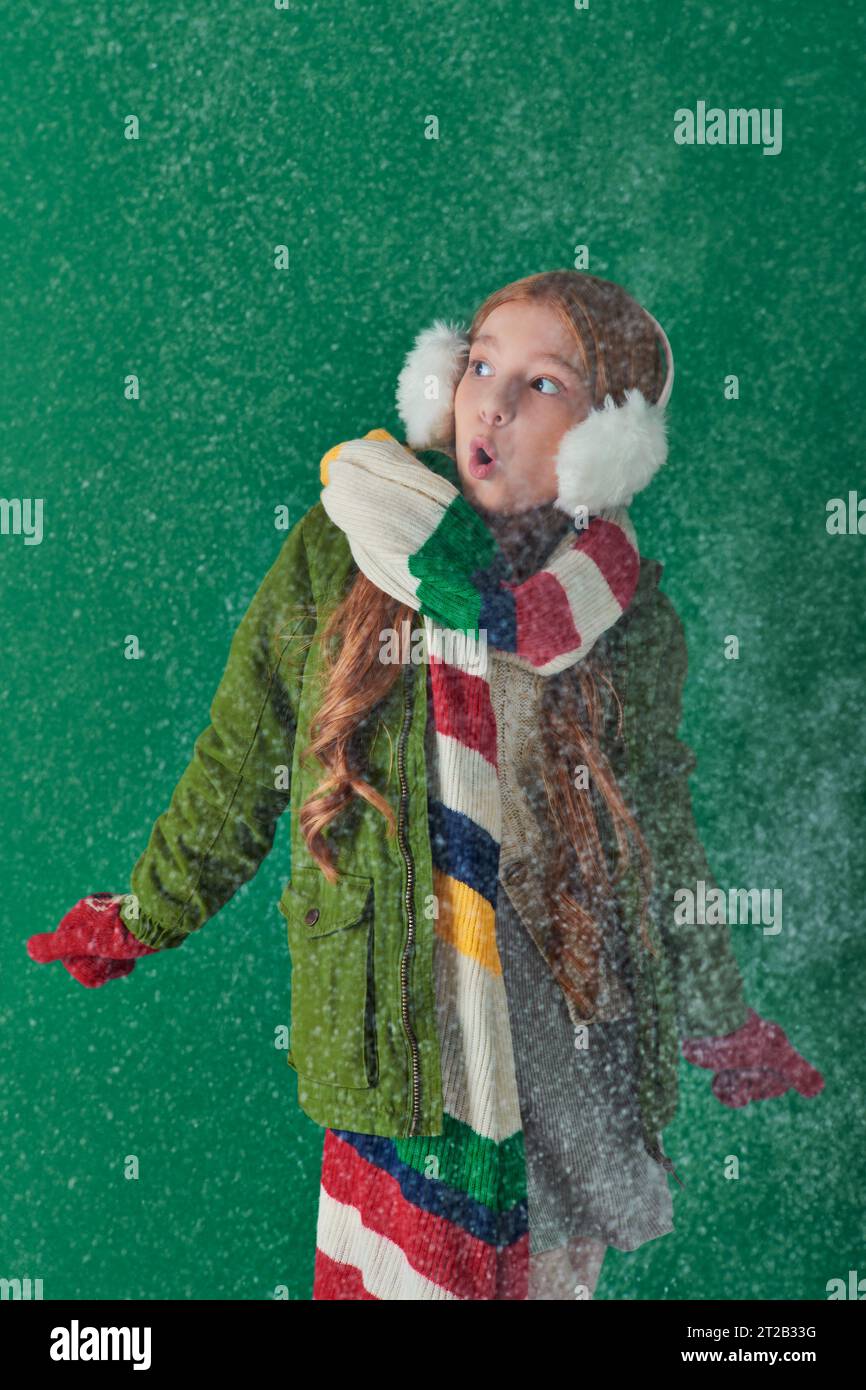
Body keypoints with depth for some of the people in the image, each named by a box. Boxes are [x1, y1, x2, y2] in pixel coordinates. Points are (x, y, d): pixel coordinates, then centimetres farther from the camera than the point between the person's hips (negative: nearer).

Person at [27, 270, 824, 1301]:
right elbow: (239, 759, 6)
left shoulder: (625, 607, 1)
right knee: (401, 1260, 1)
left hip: (583, 1020, 2)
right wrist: (141, 917, 12)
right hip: (392, 1024, -2)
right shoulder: (339, 546, -3)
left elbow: (660, 831, 13)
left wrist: (722, 1025, 20)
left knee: (553, 1267, 12)